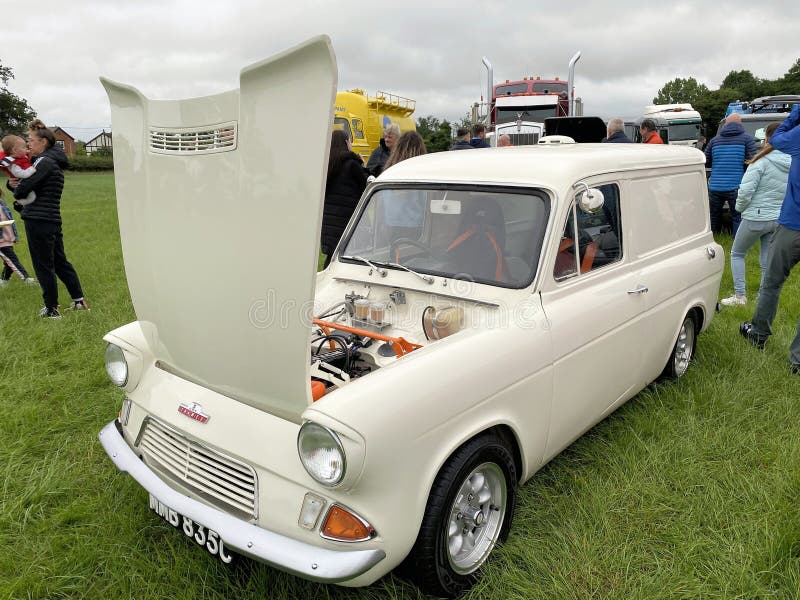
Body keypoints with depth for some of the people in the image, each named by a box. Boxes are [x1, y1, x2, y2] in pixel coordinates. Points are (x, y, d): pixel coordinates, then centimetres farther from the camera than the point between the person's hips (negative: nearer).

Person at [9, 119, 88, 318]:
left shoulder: (44, 162, -12)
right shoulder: (54, 161, 17)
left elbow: (24, 188, -18)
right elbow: (29, 185, 20)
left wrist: (17, 192, 5)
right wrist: (14, 183, 0)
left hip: (38, 221, -9)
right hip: (53, 220, 9)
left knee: (43, 266, 1)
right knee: (60, 261, 16)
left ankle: (51, 309, 9)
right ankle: (79, 301, 20)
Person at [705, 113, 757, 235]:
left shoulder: (715, 140, 9)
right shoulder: (747, 139, 0)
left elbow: (706, 163, 10)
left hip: (715, 187, 3)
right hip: (736, 187, -3)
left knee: (713, 217, 16)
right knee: (738, 218, 2)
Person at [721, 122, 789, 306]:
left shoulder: (762, 161, -15)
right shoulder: (793, 164, 4)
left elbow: (746, 190, -19)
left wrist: (740, 207, -2)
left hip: (756, 217, -5)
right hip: (780, 219, 6)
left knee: (737, 253, 13)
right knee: (768, 262, 12)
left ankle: (739, 295, 10)